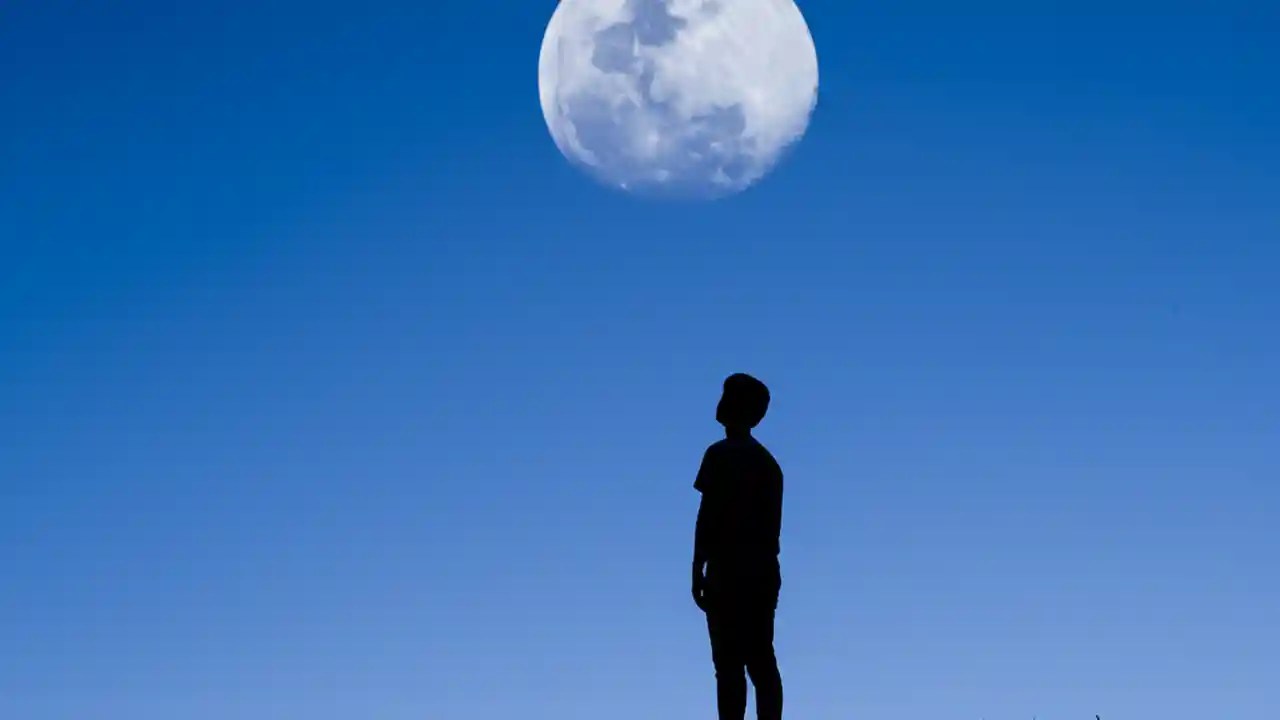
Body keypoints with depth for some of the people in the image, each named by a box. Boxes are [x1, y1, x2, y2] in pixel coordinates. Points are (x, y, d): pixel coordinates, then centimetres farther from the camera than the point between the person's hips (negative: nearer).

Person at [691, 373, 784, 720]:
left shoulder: (721, 455, -7)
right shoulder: (768, 460, 17)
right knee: (762, 661, 7)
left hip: (729, 571, -8)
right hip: (764, 570, 8)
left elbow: (709, 514, -12)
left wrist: (698, 569, -11)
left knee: (729, 664, -9)